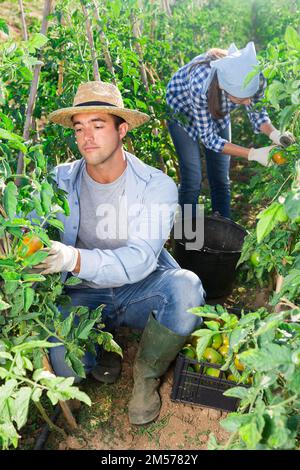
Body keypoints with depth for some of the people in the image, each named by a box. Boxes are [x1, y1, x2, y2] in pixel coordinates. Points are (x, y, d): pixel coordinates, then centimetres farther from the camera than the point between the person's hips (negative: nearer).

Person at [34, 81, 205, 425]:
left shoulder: (157, 185, -14)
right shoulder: (62, 180, -5)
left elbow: (141, 259, -26)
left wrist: (74, 259, -43)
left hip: (140, 291, 0)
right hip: (84, 296, 1)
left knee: (186, 288, -31)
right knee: (66, 366, -26)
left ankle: (146, 374, -2)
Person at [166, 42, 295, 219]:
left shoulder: (255, 78, -31)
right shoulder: (201, 85, -42)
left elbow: (257, 112, -11)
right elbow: (208, 138, -31)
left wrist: (275, 134, -31)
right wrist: (253, 154, -37)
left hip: (217, 110, 4)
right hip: (183, 111, -3)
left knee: (221, 179, 4)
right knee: (192, 180, -10)